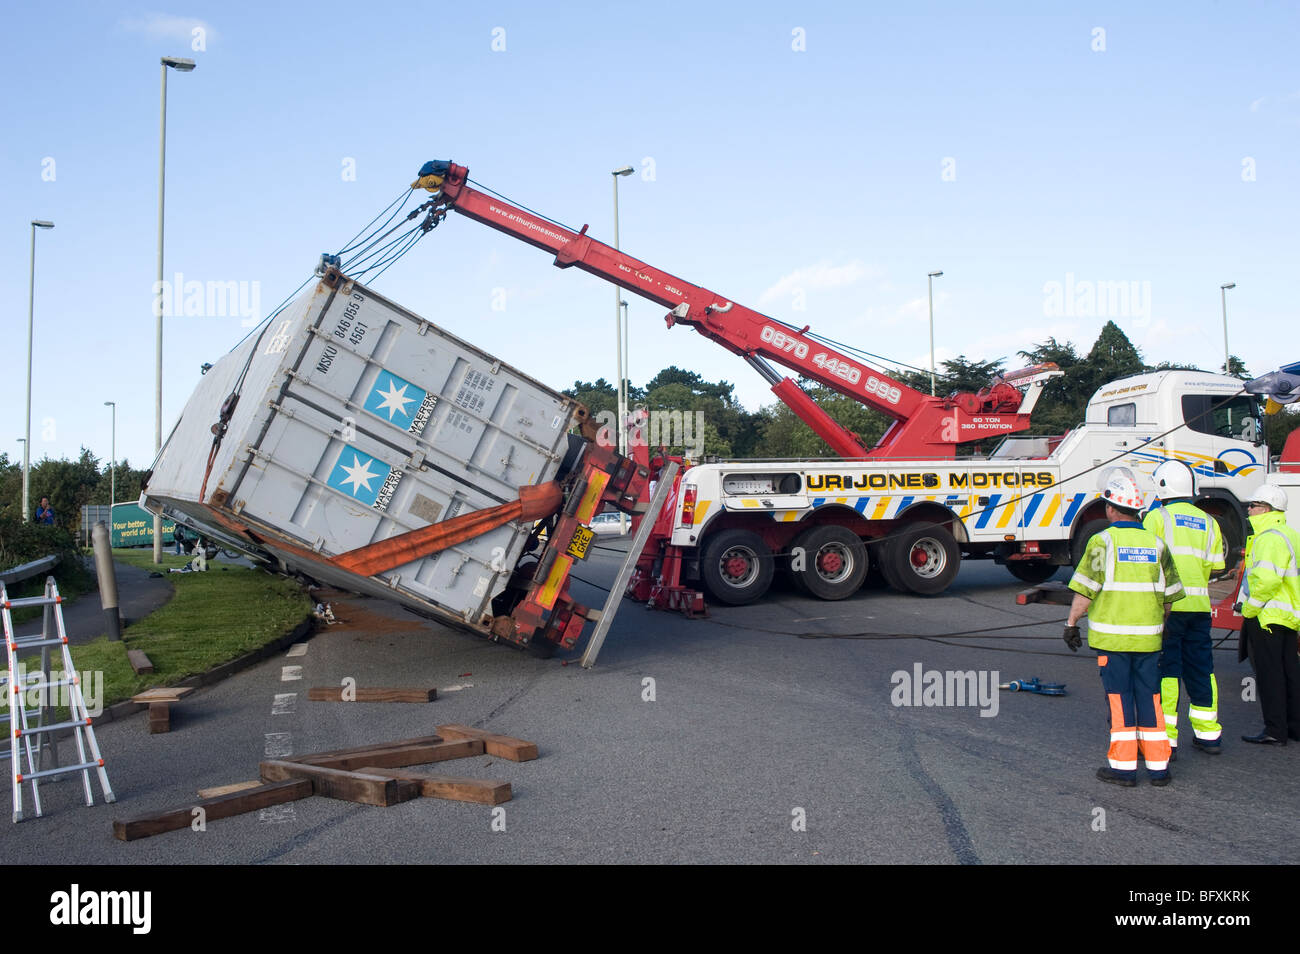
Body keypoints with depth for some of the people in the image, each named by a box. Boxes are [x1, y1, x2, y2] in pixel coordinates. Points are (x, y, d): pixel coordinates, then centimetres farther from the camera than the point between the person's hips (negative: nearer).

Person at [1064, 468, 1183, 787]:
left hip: (1112, 635, -4)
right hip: (1148, 636, 4)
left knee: (1119, 699, 3)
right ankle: (1158, 766, 16)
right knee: (1150, 699, 11)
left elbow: (1085, 590, -12)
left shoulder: (1103, 541, -8)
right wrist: (1161, 624, 24)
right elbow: (1169, 595, 11)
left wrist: (1072, 623, -3)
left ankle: (1123, 767, 8)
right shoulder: (1156, 543, 6)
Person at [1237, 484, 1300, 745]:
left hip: (1265, 616, -10)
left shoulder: (1270, 537, -17)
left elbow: (1266, 579, -28)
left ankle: (1275, 731, -1)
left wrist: (1249, 608, -17)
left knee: (1269, 674, -4)